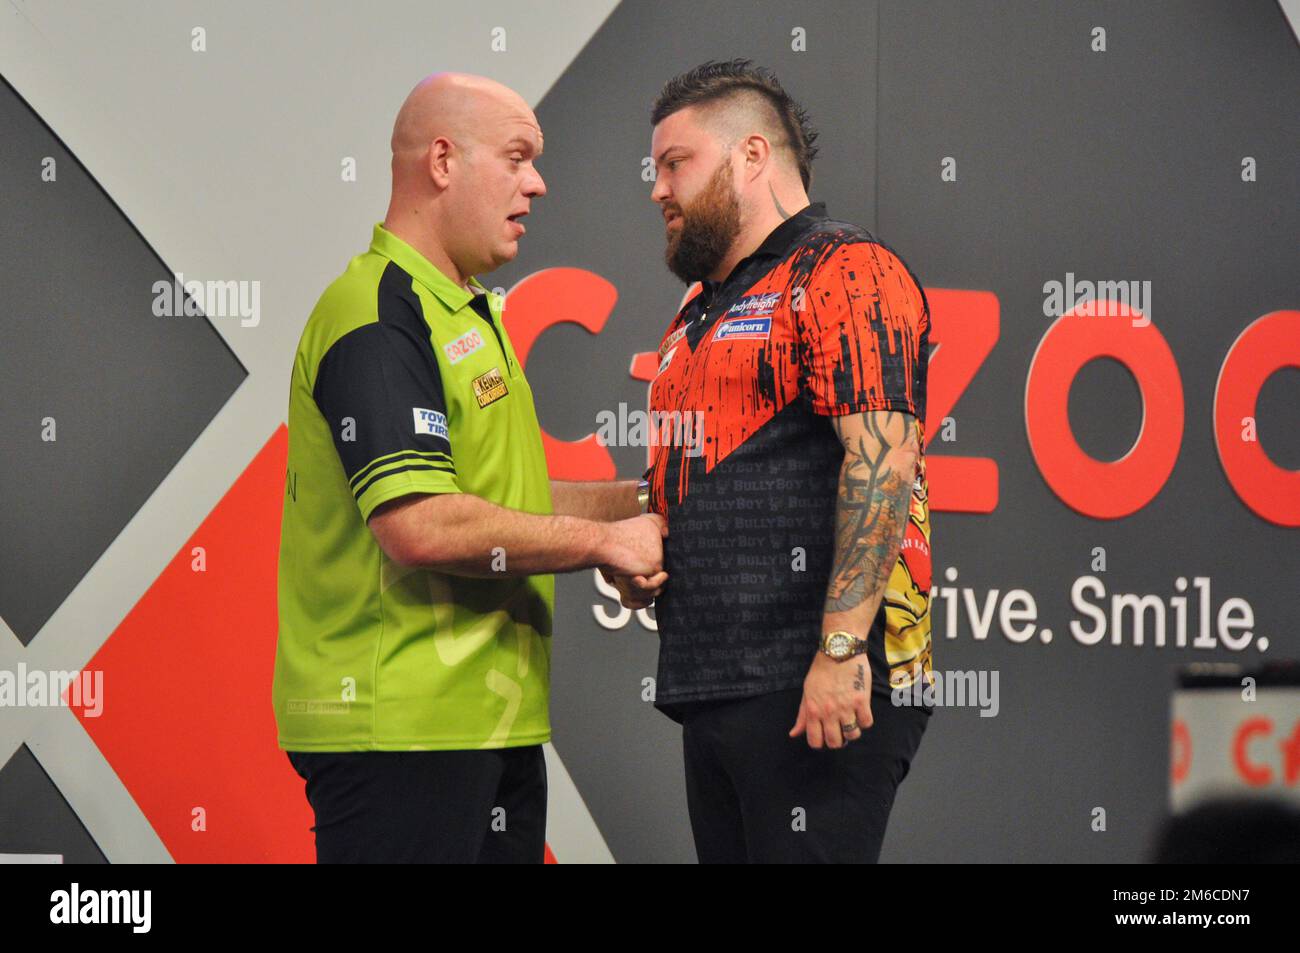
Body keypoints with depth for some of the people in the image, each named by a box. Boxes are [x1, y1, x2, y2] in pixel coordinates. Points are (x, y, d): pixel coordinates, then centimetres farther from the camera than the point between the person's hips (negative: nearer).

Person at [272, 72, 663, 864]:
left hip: (495, 722, 10)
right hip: (400, 730, -10)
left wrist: (641, 502, 15)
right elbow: (420, 526, -23)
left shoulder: (465, 316, 20)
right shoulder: (378, 316, -14)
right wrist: (601, 541, -13)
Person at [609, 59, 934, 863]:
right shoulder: (702, 312, 24)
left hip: (816, 684, -9)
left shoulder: (845, 274, -6)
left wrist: (840, 649, -25)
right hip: (715, 690, 9)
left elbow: (882, 458, -18)